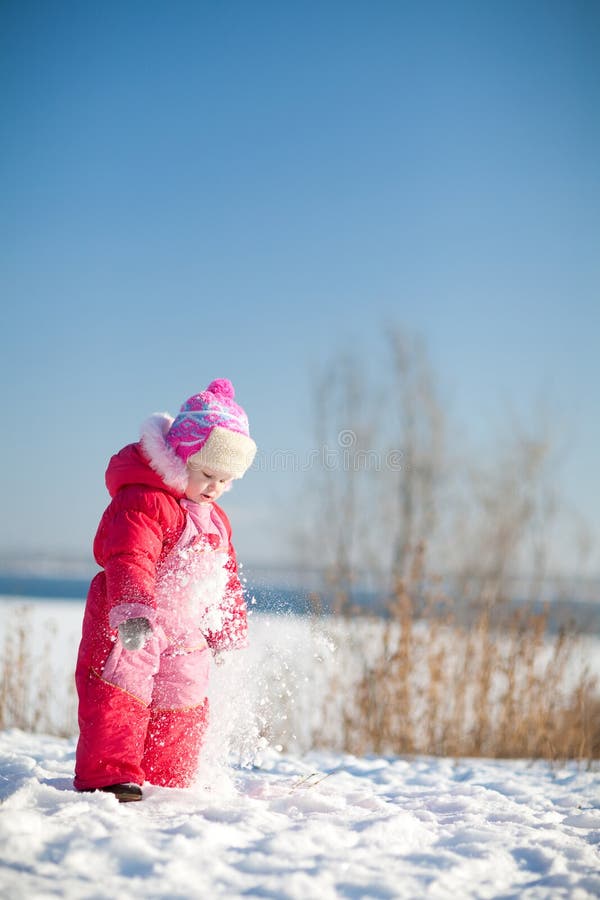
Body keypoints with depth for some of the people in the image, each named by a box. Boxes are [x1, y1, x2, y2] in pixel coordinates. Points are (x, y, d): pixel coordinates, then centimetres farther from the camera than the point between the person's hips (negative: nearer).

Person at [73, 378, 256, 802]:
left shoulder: (214, 519, 15)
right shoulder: (141, 500, -14)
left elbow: (227, 575, 25)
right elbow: (128, 560, -29)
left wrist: (231, 630, 21)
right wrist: (133, 610, -44)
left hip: (186, 635, 8)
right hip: (127, 630, -8)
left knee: (183, 707, 11)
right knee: (118, 698, -13)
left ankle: (167, 784, 23)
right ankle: (107, 775, -7)